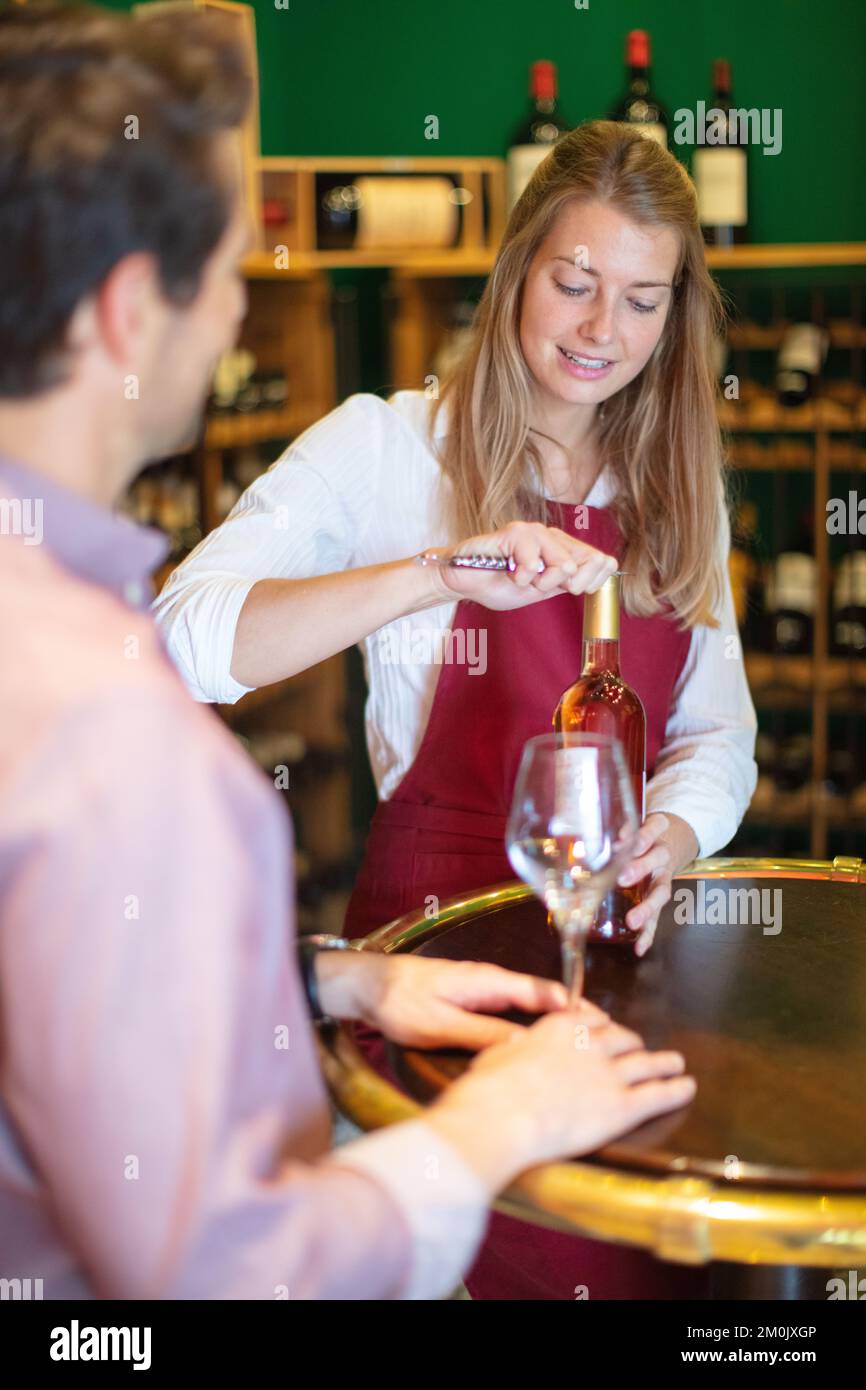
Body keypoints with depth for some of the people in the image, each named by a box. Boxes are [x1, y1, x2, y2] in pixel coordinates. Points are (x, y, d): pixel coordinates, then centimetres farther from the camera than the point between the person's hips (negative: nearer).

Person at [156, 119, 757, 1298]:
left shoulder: (678, 488, 12)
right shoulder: (389, 446, -4)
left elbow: (716, 733, 12)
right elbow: (193, 637, -17)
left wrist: (673, 839, -10)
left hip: (617, 935, 4)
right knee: (544, 1245, -19)